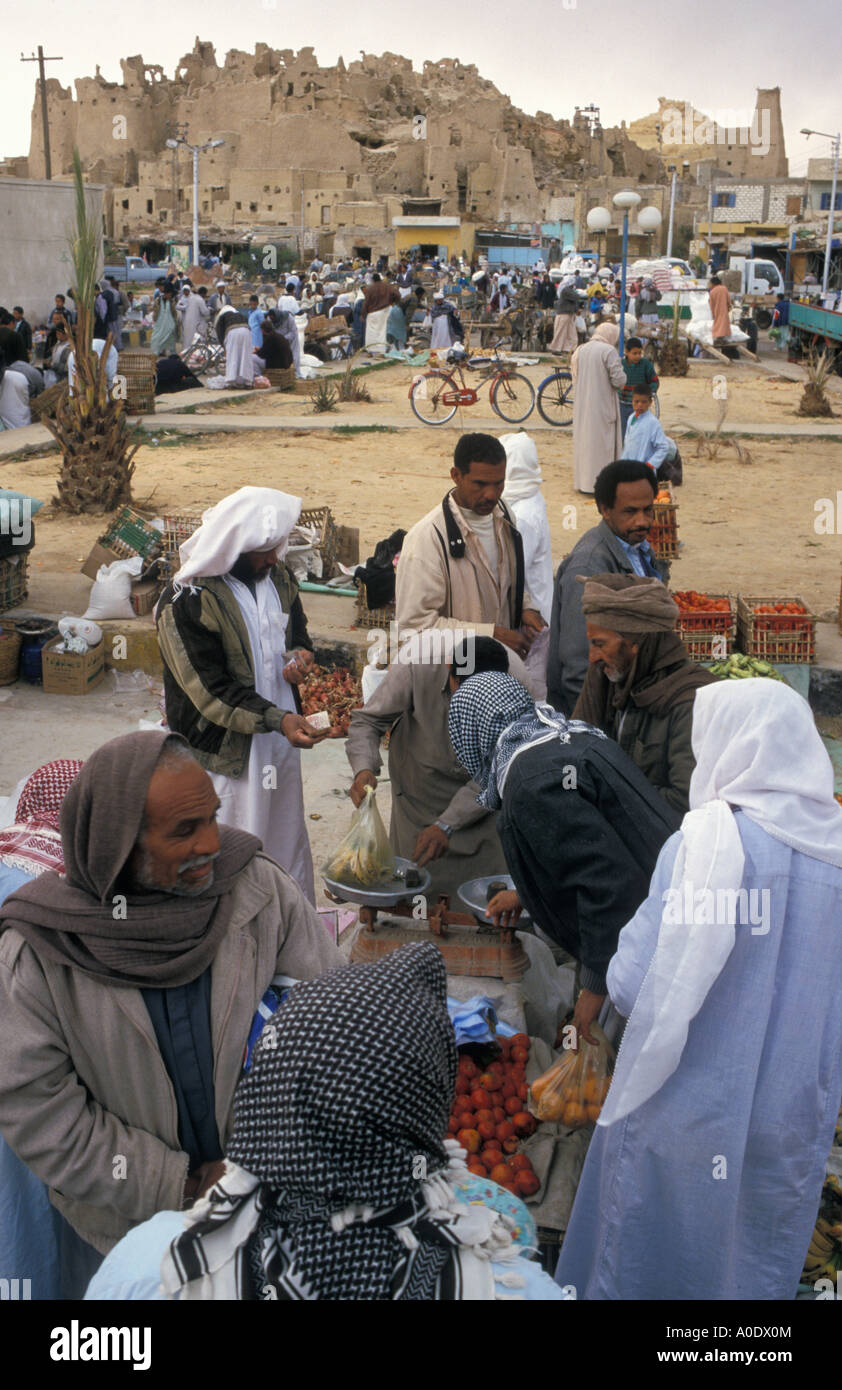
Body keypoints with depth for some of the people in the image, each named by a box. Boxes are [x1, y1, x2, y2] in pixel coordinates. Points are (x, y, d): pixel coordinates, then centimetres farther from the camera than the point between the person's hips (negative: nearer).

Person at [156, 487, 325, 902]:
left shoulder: (276, 575, 1)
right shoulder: (185, 602, -21)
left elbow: (296, 630, 19)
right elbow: (211, 692, -21)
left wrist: (299, 654, -6)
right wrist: (277, 719, -30)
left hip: (280, 742, 7)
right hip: (225, 752, -7)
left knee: (289, 843, 21)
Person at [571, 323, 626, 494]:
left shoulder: (580, 350, 8)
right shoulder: (609, 351, -12)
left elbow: (574, 377, 14)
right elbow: (619, 380, -15)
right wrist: (622, 374, 6)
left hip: (582, 406, 6)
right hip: (602, 406, -6)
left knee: (583, 441, 13)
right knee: (601, 443, 0)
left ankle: (582, 481, 18)